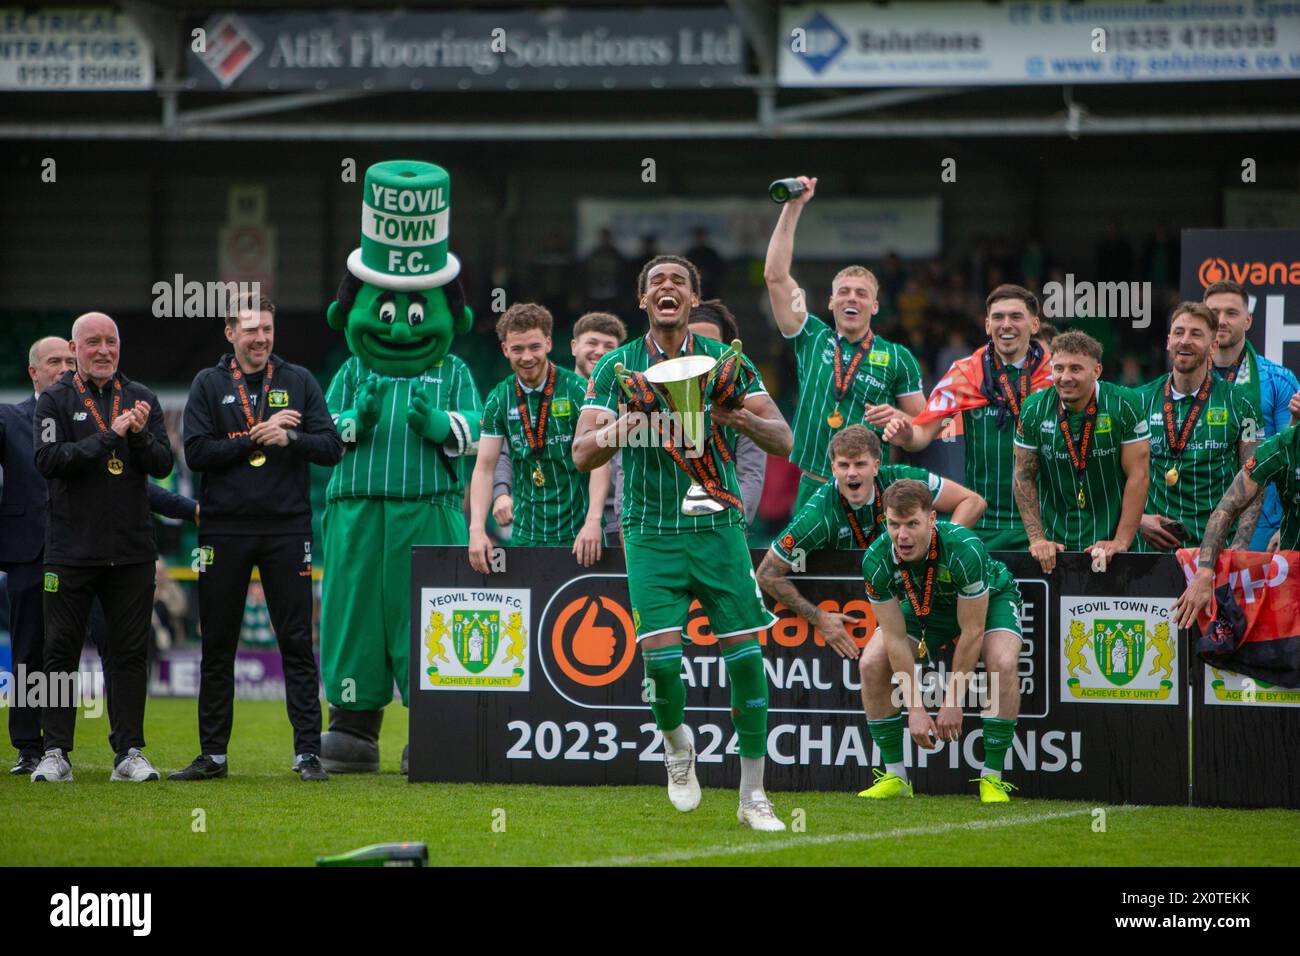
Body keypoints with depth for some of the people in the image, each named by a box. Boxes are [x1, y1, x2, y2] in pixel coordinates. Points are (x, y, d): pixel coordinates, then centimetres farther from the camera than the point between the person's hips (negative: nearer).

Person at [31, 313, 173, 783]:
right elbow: (48, 460, -13)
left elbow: (163, 465, 5)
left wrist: (140, 435, -15)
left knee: (130, 652, 3)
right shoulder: (56, 400, 1)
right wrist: (108, 437, -19)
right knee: (61, 651, 0)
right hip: (71, 547, -3)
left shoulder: (140, 398, 10)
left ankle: (129, 752, 7)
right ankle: (56, 753, 4)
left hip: (131, 550, 3)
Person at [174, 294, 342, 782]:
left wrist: (289, 438, -15)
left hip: (287, 528, 0)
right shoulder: (209, 385, 6)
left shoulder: (298, 381, 8)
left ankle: (308, 752, 1)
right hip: (224, 530, 0)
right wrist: (255, 436, -10)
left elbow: (331, 448, 2)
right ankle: (213, 754, 13)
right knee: (218, 645, 5)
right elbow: (196, 453, -5)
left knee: (297, 642, -2)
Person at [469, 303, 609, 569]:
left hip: (578, 532, -3)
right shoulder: (499, 400, 4)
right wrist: (477, 530, -13)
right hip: (527, 533, 3)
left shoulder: (578, 391, -7)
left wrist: (593, 522, -25)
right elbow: (484, 468, 1)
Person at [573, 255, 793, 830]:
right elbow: (584, 454, -3)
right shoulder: (617, 368, 2)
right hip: (651, 532, -1)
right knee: (661, 656, -13)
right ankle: (676, 744, 21)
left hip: (718, 528, 1)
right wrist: (629, 420, -22)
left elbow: (782, 441, 2)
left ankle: (753, 798, 5)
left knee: (745, 654, -5)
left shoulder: (726, 363, 4)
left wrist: (739, 417, -18)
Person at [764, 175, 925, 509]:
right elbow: (775, 275, 8)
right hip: (812, 489, 1)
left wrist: (896, 419, -11)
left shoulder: (897, 357, 8)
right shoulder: (812, 339, 11)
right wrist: (793, 208, 6)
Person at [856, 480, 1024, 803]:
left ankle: (992, 778, -18)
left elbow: (972, 633, -31)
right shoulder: (877, 561, -30)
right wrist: (915, 708, -25)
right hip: (924, 605, 4)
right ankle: (894, 776, -2)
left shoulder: (965, 550, -40)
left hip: (990, 598, -3)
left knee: (1003, 664, -31)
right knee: (871, 664, -16)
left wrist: (952, 703, -25)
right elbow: (895, 637, -23)